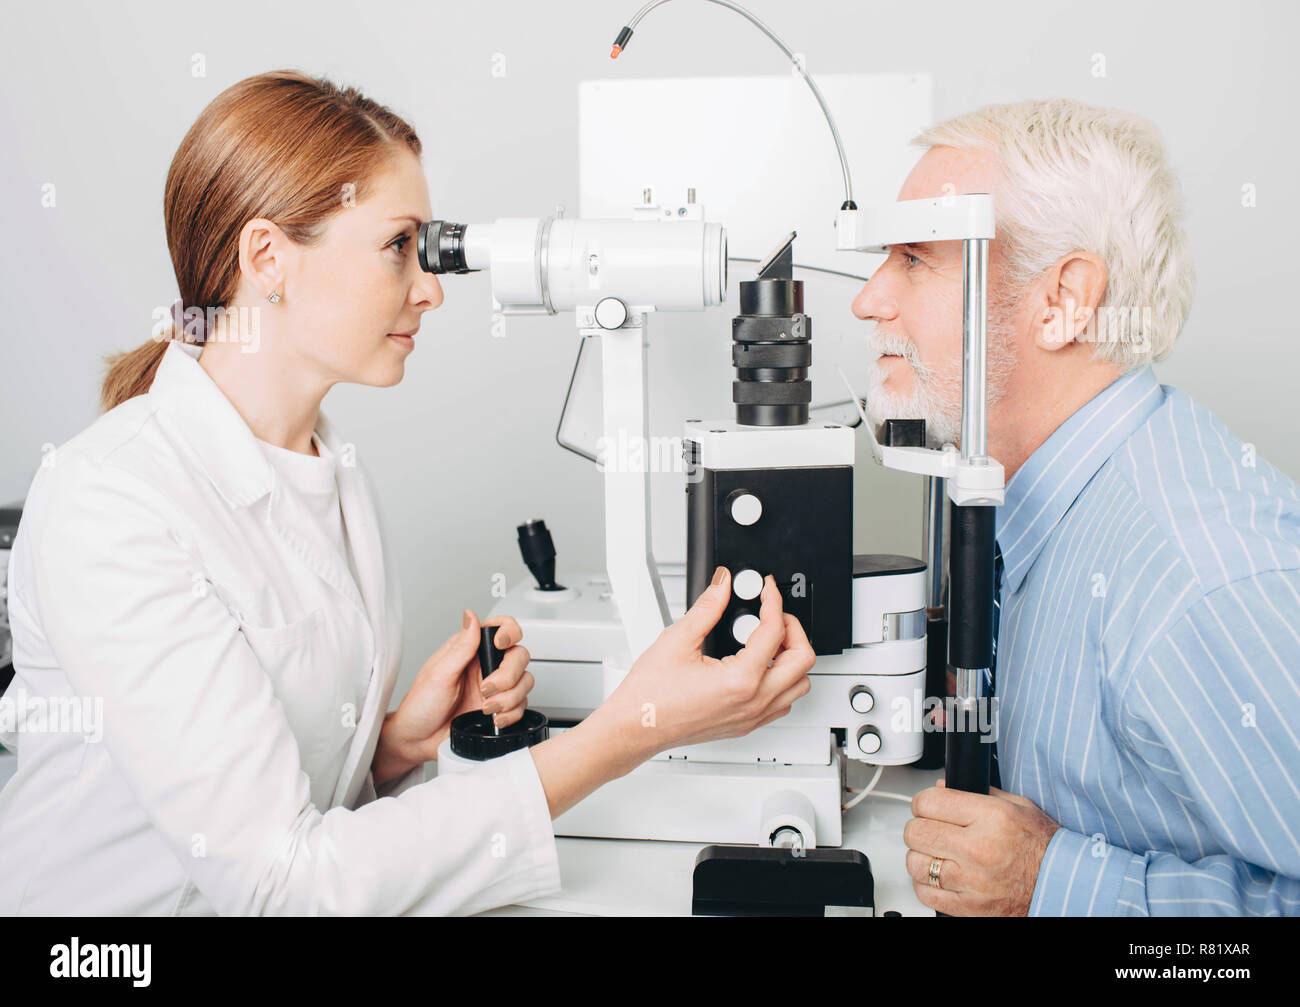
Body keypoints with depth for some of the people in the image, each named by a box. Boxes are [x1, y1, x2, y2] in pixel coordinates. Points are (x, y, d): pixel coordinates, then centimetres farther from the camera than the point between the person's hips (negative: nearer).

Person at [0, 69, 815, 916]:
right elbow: (272, 878, -27)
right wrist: (626, 733, -31)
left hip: (320, 877, 6)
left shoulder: (336, 473, 2)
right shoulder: (105, 505, -21)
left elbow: (312, 767, 9)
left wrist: (403, 737, -12)